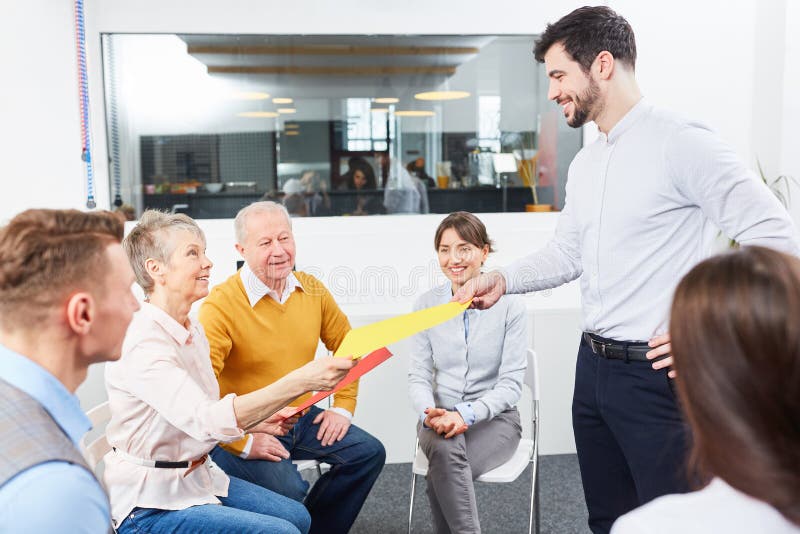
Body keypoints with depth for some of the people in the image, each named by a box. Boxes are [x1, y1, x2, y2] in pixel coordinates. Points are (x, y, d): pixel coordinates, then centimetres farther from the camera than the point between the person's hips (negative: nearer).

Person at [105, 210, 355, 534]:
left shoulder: (192, 331, 5)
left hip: (199, 476, 9)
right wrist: (301, 381, -44)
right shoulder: (144, 343, -24)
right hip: (150, 505, -9)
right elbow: (205, 420, -37)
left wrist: (255, 422, 0)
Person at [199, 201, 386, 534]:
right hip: (246, 429, -6)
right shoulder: (220, 305, -20)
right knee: (287, 488, -29)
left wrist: (343, 407, 5)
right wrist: (244, 444, -23)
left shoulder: (312, 290, 0)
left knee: (369, 453, -1)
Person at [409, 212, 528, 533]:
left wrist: (466, 414, -24)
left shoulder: (509, 304, -8)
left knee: (442, 471, -30)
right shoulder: (427, 304, 2)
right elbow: (418, 375, 0)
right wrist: (430, 412, -21)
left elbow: (510, 384, -9)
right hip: (440, 416, 2)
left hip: (494, 418, -2)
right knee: (445, 449, -32)